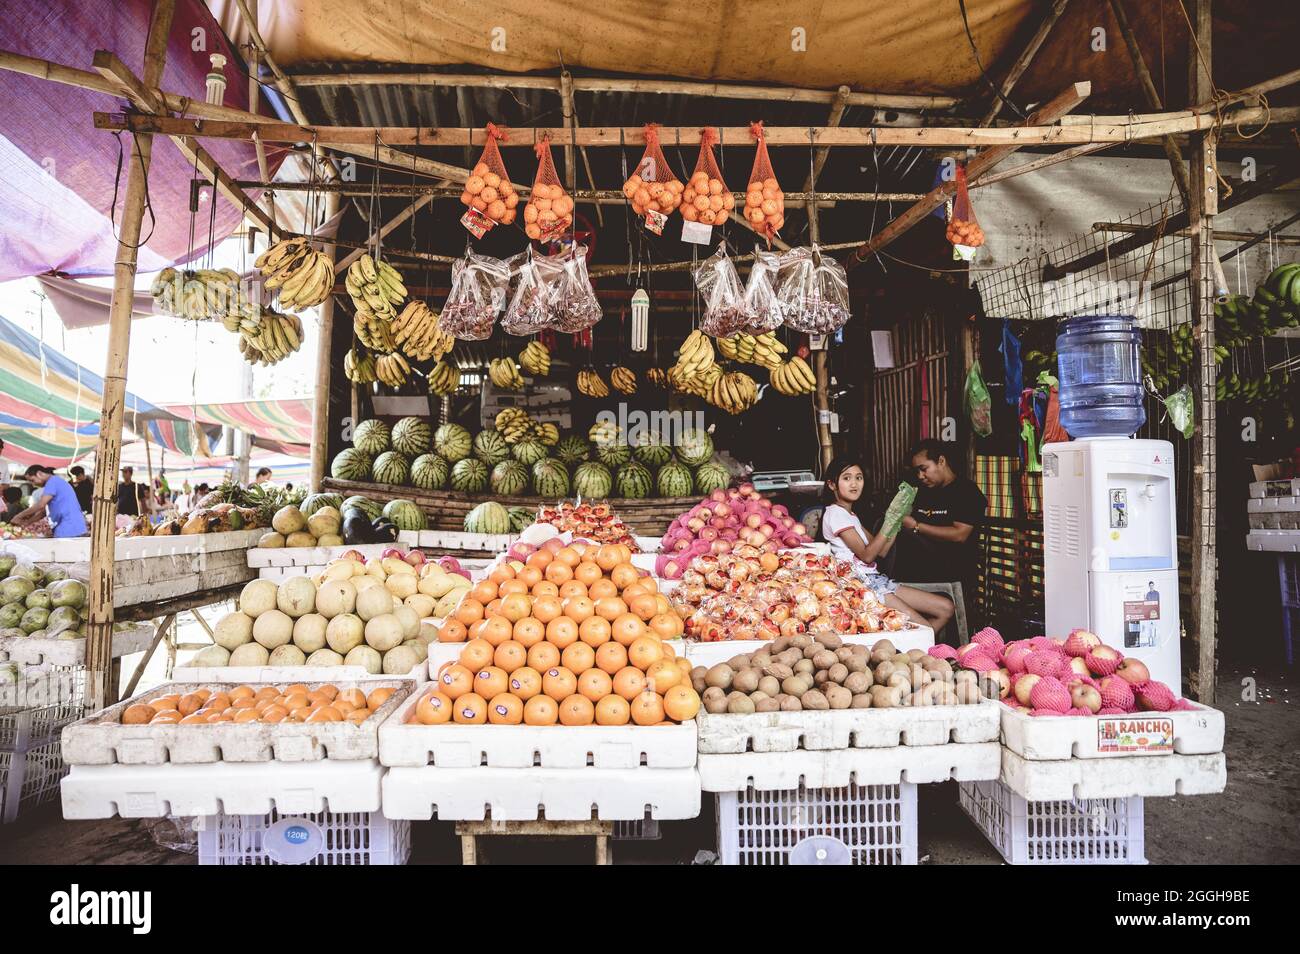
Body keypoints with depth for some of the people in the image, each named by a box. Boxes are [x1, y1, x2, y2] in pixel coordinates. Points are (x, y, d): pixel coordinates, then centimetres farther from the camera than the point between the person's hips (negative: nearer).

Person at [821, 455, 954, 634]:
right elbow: (866, 555, -14)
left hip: (874, 580, 9)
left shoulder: (850, 515, 20)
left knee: (946, 608, 2)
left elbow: (881, 551, 13)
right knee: (926, 630, -18)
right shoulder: (835, 513, -8)